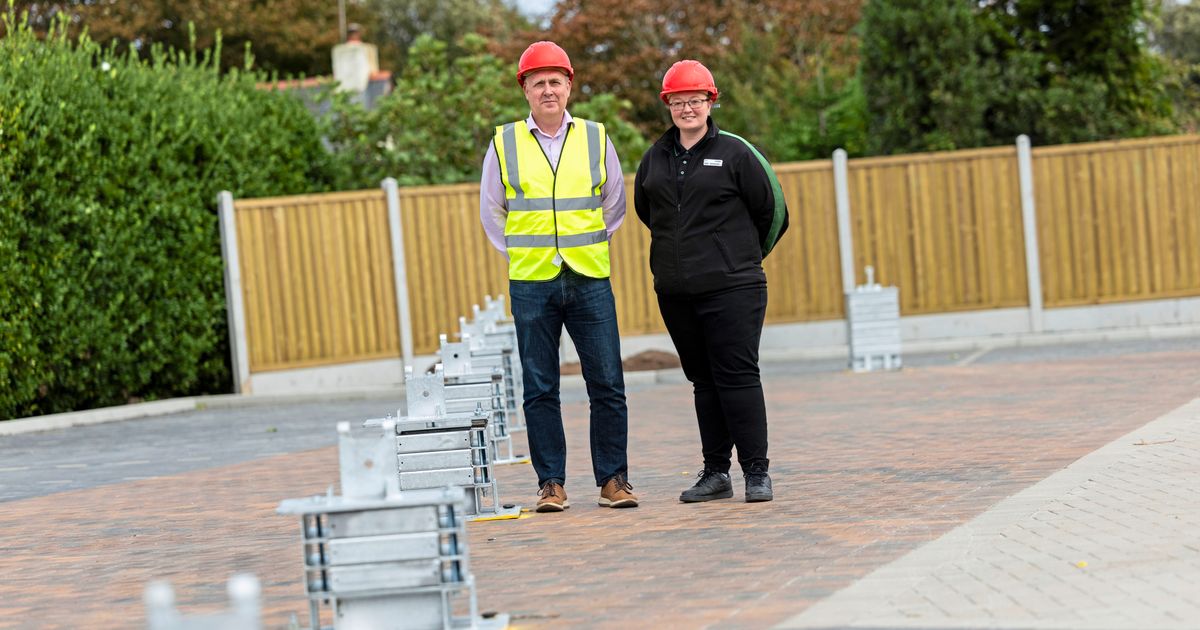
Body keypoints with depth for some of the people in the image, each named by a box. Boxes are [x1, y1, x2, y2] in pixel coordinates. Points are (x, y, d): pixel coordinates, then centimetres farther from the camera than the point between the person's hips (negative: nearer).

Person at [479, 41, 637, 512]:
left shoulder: (595, 139, 6)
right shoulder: (504, 143, 4)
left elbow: (614, 204, 18)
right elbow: (491, 211, 15)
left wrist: (587, 244, 12)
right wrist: (522, 253, 9)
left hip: (590, 280, 1)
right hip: (531, 284, 0)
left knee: (607, 385, 0)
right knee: (540, 389, 2)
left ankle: (613, 478, 8)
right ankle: (551, 483, 9)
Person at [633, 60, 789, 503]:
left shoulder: (735, 153, -2)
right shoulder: (655, 159, 9)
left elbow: (772, 211, 4)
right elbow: (645, 209, 26)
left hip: (732, 288, -4)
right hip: (675, 292, 4)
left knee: (738, 377, -7)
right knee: (703, 380, 9)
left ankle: (756, 472, -2)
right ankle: (716, 472, 15)